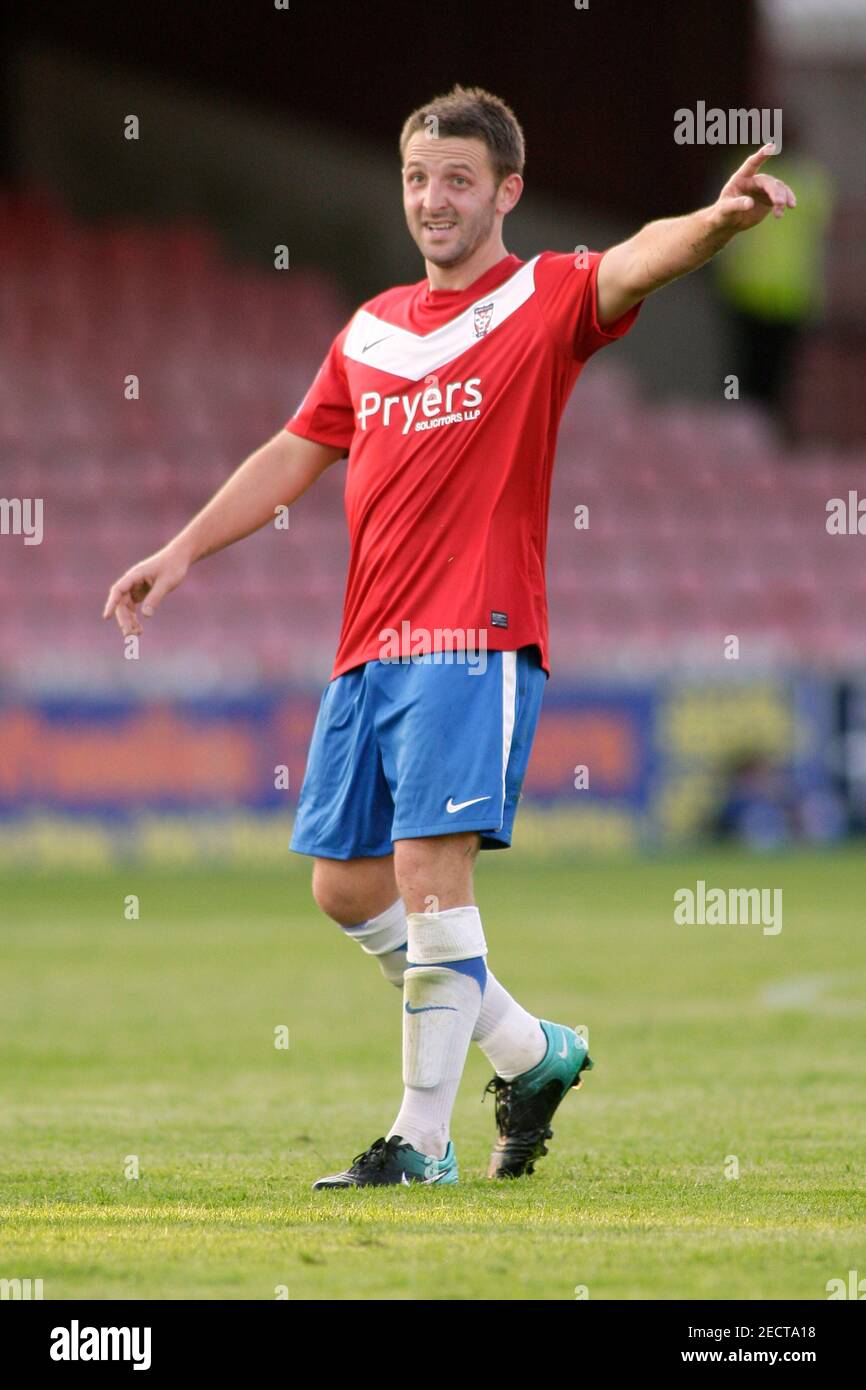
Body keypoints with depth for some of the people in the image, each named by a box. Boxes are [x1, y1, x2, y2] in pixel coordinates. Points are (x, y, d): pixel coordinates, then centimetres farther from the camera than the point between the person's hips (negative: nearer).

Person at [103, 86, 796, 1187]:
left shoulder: (543, 301, -1)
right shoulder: (370, 330, 17)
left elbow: (637, 267, -22)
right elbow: (294, 456, 25)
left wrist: (718, 221, -43)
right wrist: (183, 550, 18)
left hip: (475, 641, -7)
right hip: (369, 644, 7)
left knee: (429, 865, -16)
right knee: (345, 884, 8)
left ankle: (423, 1137, -9)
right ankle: (529, 1050, 24)